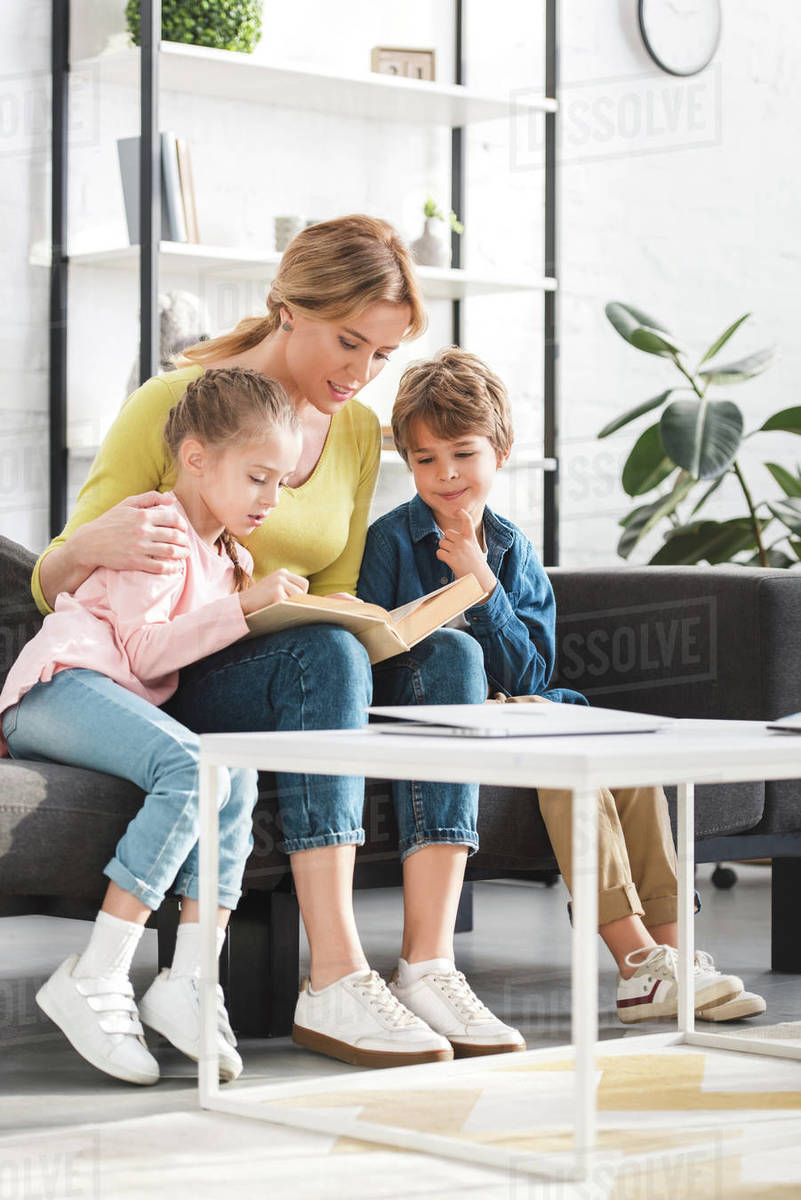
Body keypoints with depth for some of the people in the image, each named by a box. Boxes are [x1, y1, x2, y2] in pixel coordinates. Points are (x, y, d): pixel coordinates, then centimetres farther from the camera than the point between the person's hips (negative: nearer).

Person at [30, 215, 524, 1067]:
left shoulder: (358, 431, 10)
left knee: (446, 653, -22)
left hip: (297, 675, 6)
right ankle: (334, 986, -42)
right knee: (326, 656, -36)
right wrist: (94, 547, -33)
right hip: (160, 687, -6)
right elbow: (53, 587, -8)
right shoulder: (171, 405, -8)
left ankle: (429, 964, -30)